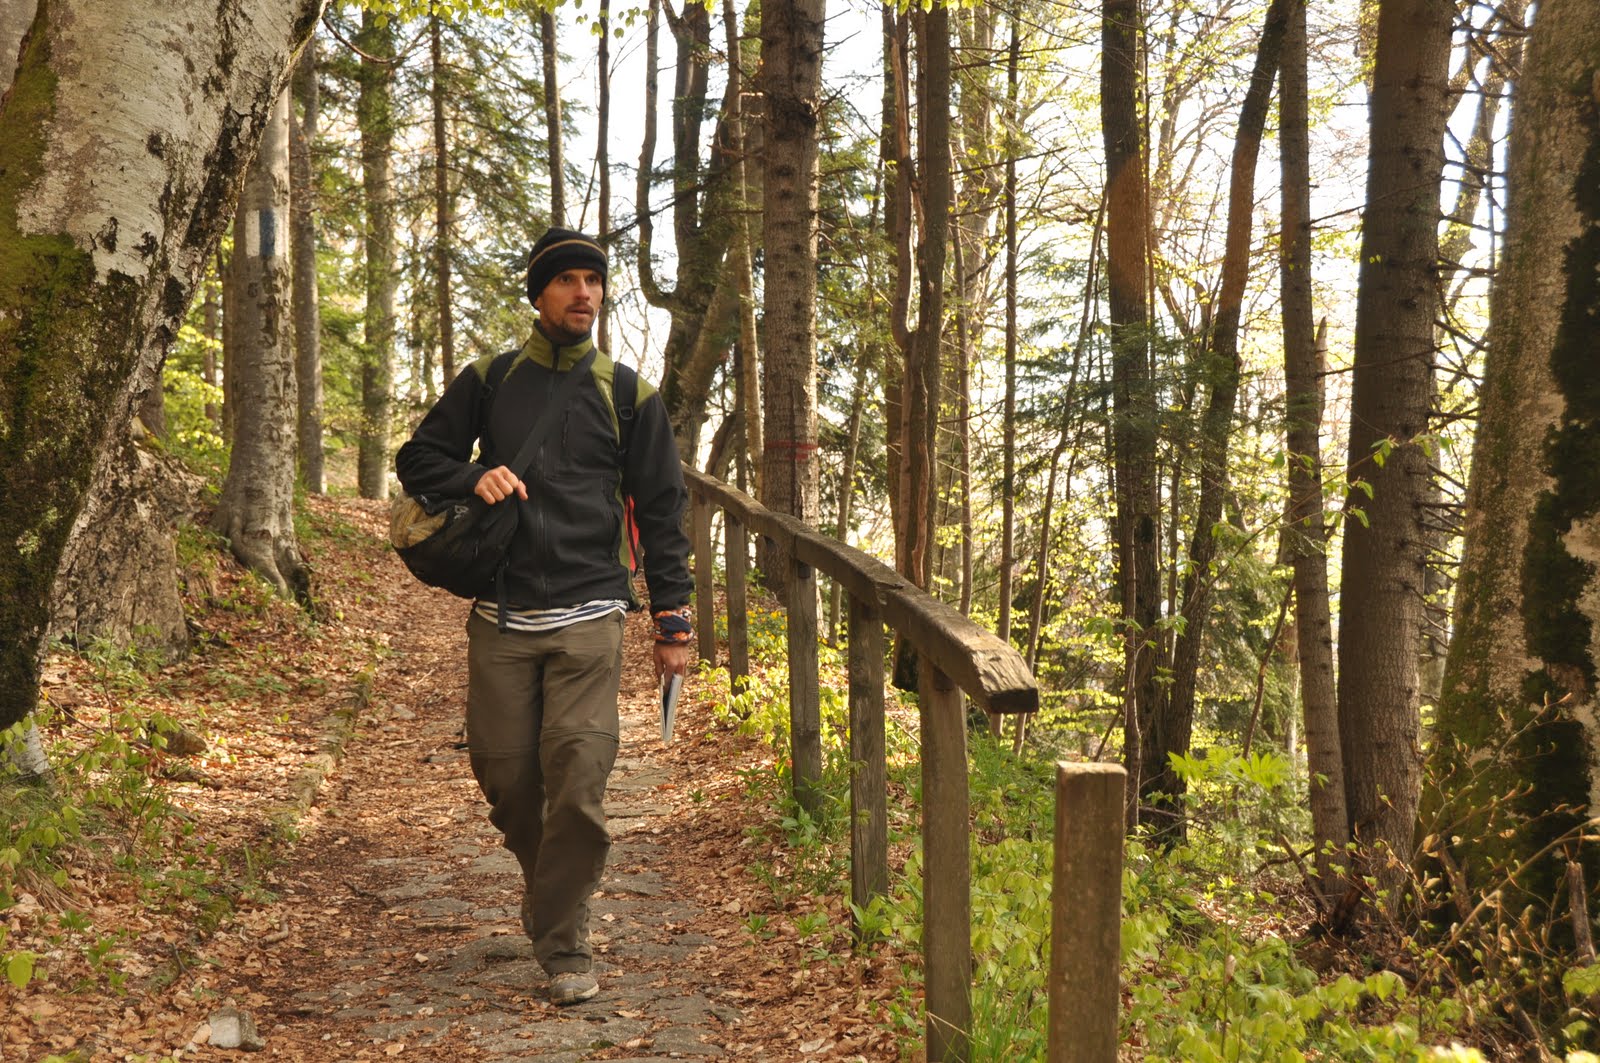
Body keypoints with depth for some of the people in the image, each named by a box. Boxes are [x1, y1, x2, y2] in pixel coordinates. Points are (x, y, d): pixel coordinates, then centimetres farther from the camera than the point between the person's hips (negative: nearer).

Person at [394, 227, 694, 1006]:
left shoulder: (627, 395, 8)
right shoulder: (488, 381, 9)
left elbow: (661, 509, 10)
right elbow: (417, 458, 17)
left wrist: (672, 618, 4)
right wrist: (473, 479, -6)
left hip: (588, 619, -1)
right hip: (501, 620, 2)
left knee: (578, 780, -11)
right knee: (504, 775, 4)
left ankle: (563, 945, 2)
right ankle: (550, 882, 34)